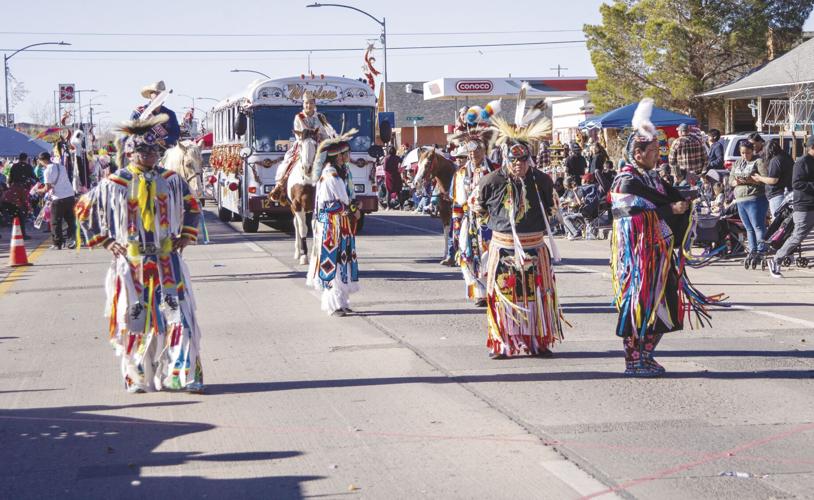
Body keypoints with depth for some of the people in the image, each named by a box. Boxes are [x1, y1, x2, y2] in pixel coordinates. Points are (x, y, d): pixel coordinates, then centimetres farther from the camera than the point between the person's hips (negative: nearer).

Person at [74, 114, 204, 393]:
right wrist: (104, 241, 3)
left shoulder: (171, 180, 5)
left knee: (177, 315, -5)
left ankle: (182, 376, -1)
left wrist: (185, 236, 9)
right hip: (130, 262, -2)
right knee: (134, 318, 3)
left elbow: (192, 207, 21)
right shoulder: (114, 184, -3)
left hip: (167, 261, 2)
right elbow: (83, 209, 8)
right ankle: (138, 379, 13)